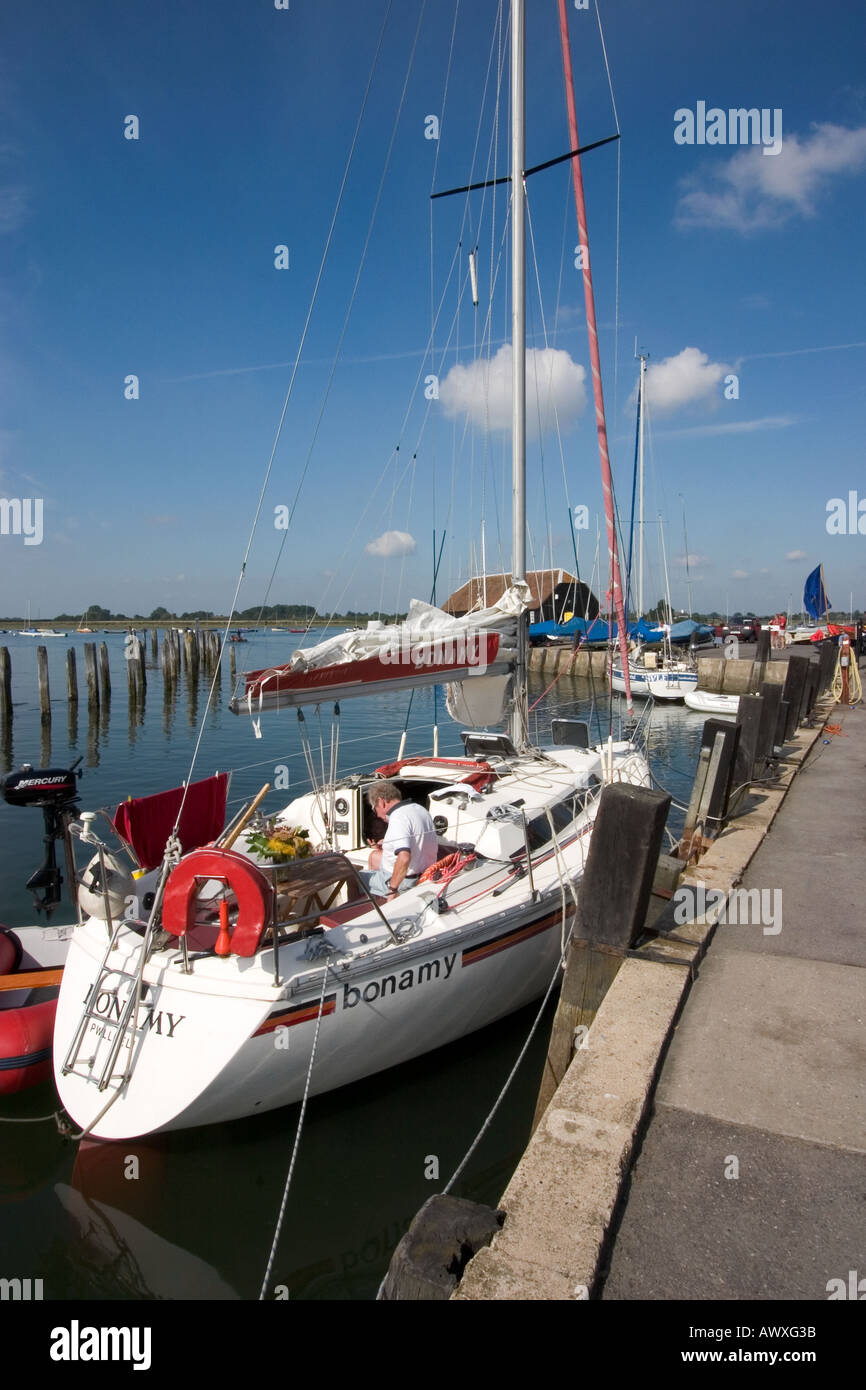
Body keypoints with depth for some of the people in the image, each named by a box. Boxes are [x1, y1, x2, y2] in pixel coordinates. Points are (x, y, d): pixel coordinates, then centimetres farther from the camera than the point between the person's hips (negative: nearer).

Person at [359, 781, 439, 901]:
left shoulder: (398, 818, -25)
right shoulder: (419, 808, 6)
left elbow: (404, 858, -36)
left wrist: (392, 889, -26)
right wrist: (386, 845, 21)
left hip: (406, 881, -10)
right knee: (374, 856, 29)